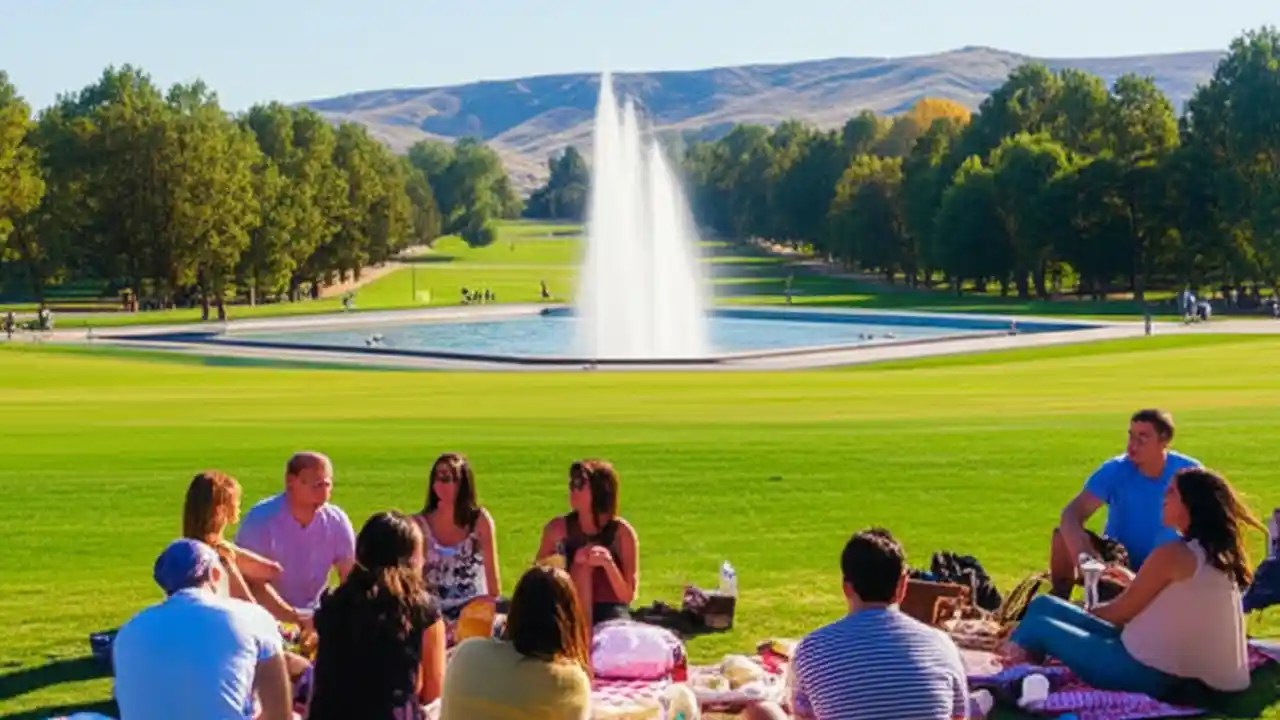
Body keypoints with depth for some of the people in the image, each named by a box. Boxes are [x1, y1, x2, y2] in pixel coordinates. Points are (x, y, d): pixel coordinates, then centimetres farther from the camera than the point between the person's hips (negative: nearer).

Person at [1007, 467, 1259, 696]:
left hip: (1141, 671, -9)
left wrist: (1086, 612, 11)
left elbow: (1121, 611, -8)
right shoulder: (1219, 555, 5)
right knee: (1044, 605, 12)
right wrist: (1136, 582, 24)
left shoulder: (1173, 555, -20)